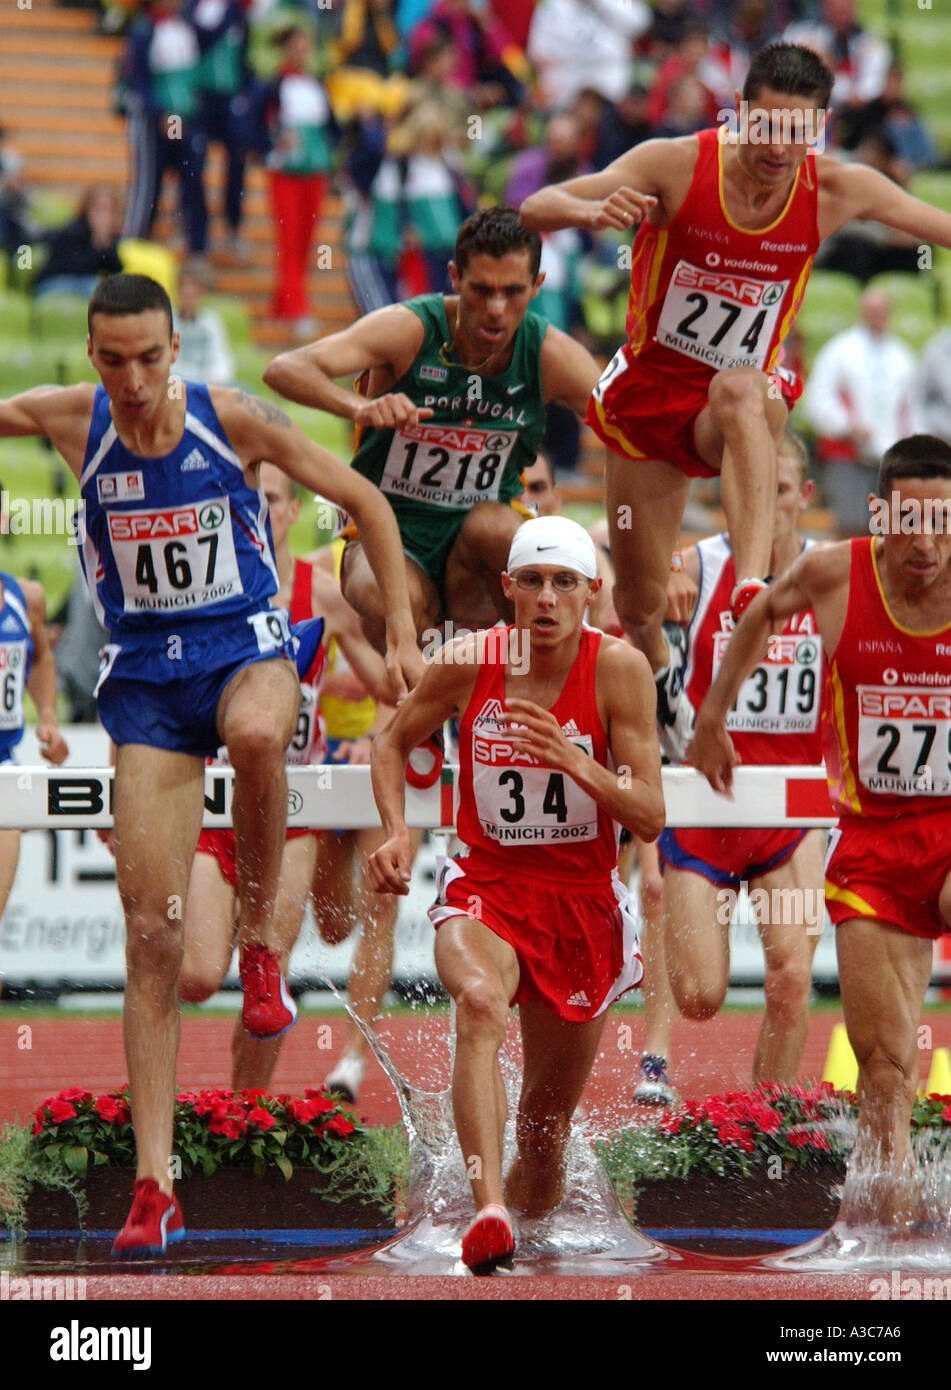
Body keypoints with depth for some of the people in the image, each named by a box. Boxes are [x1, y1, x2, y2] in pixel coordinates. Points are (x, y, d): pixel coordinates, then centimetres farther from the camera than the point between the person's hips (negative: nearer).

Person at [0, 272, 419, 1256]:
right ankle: (154, 1185, -2)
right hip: (145, 676, 2)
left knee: (256, 733, -42)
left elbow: (364, 502, 1)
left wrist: (401, 635, -3)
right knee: (152, 930, -5)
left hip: (247, 646, -2)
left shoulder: (234, 421, -9)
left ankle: (261, 940, -15)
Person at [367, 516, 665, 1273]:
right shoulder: (470, 662, -7)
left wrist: (576, 764, -30)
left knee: (547, 1123, 8)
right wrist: (397, 833, -5)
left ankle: (534, 1228, 38)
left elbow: (650, 818, -14)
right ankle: (488, 1210, -49)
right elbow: (393, 742, 12)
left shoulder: (619, 669, -11)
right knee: (480, 1001, -36)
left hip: (582, 900, 1)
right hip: (486, 887, -1)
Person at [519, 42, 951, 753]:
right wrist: (593, 210, -42)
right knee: (639, 607, 5)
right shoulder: (677, 166, -17)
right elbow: (533, 211, -20)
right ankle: (663, 667, 44)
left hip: (740, 401, 0)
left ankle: (754, 588, -53)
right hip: (650, 394, 1)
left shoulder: (836, 192, -12)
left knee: (743, 389, -40)